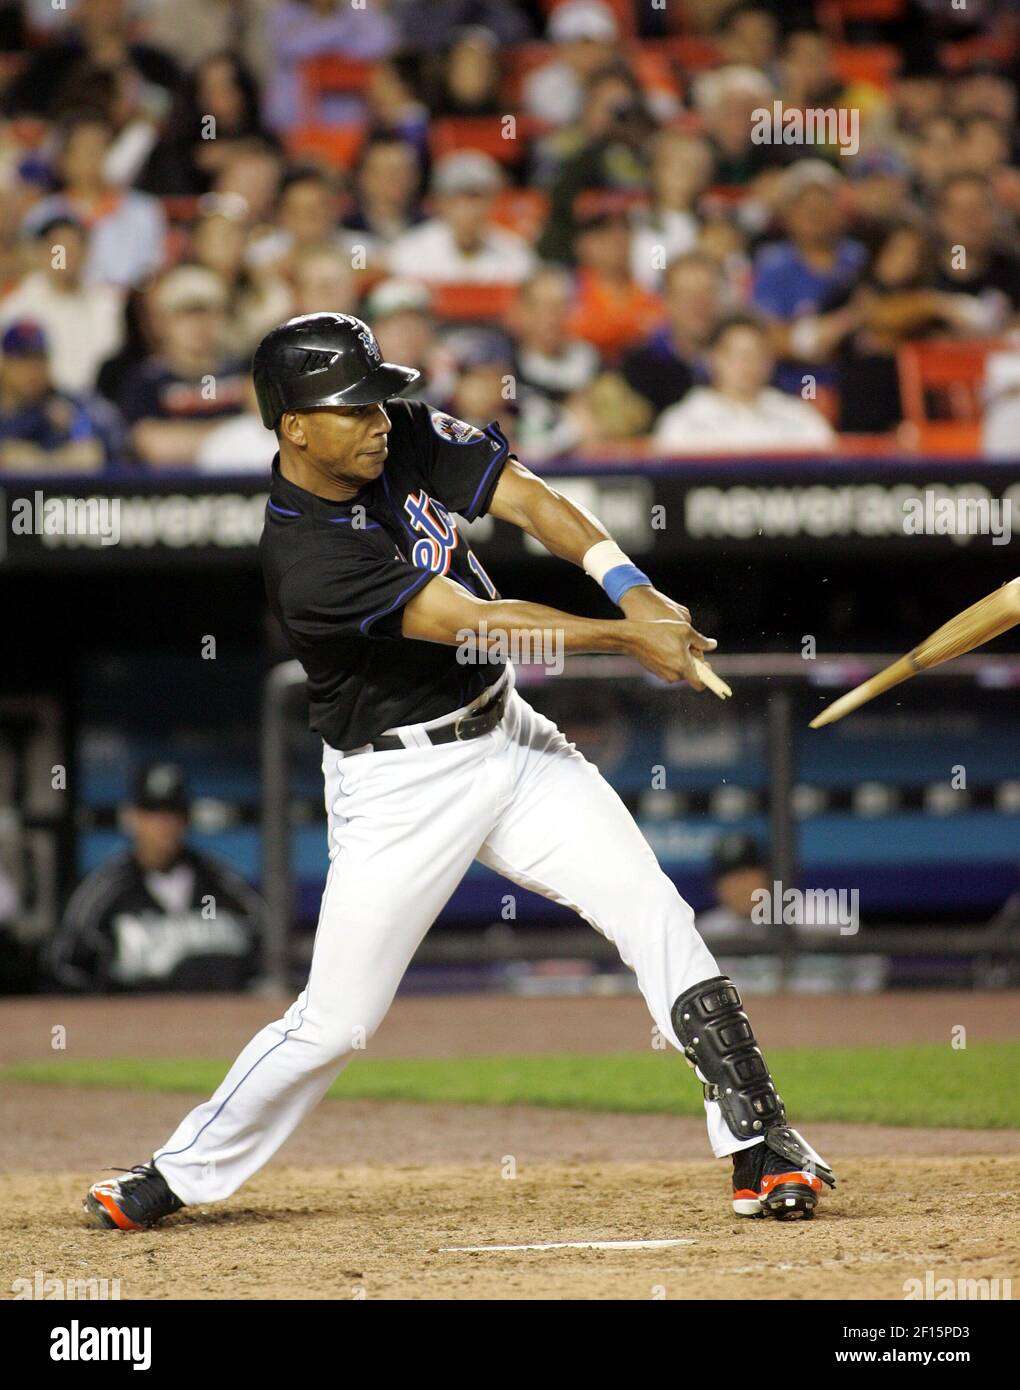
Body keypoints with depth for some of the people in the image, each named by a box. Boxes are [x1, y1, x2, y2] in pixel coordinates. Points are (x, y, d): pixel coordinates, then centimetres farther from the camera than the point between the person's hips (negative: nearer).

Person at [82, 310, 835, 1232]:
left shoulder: (410, 439, -5)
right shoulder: (304, 559, -25)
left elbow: (526, 499, -10)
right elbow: (472, 624, -29)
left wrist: (636, 592, -26)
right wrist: (627, 638, -30)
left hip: (508, 739, 6)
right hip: (400, 784, -6)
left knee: (653, 912, -8)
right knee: (337, 1018, -2)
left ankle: (761, 1141, -7)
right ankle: (183, 1173, 18)